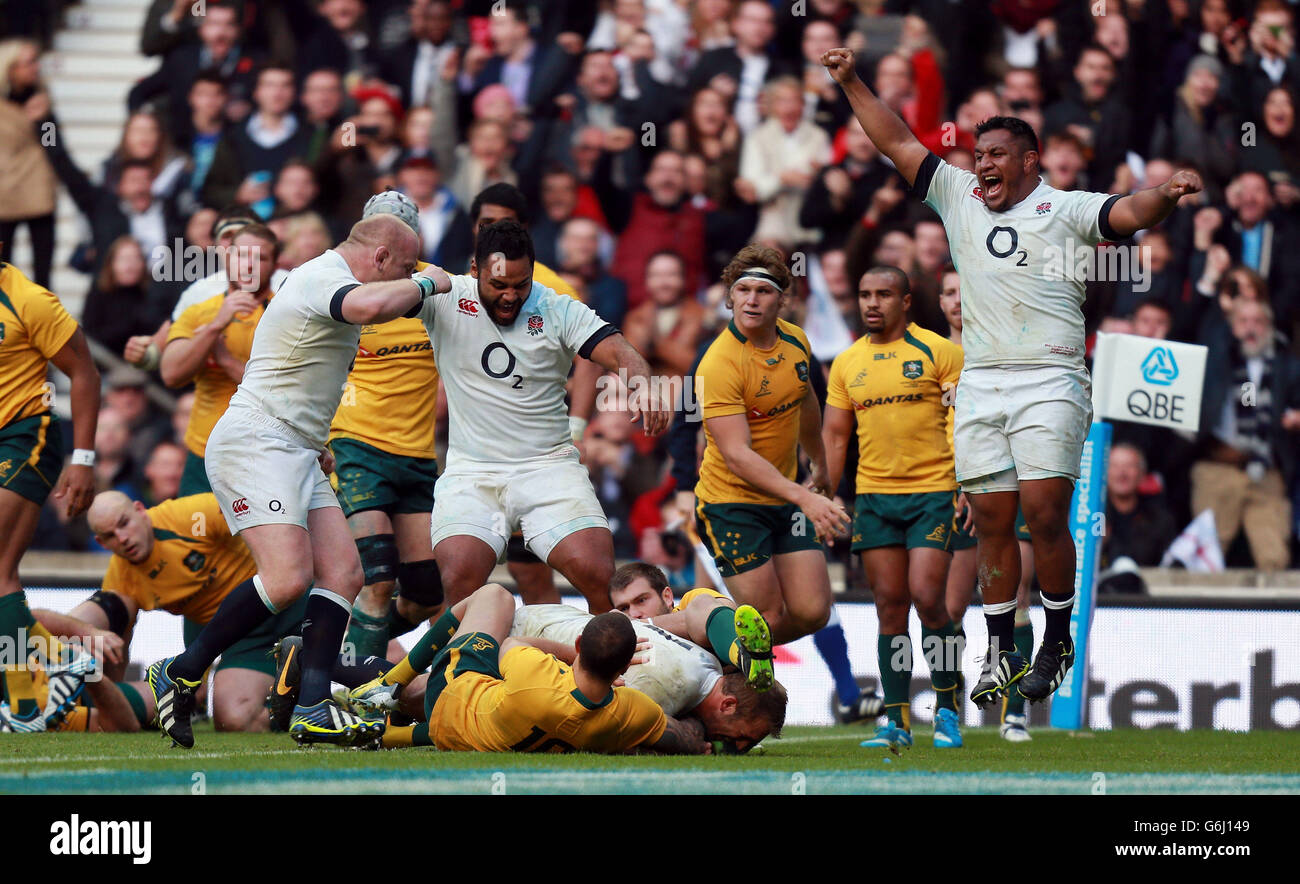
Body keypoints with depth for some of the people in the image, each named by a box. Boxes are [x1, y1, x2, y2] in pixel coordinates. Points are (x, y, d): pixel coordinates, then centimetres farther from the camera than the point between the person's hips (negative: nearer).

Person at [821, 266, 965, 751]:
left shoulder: (937, 351, -1)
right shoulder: (847, 364, 11)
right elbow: (834, 436, 14)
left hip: (933, 492, -4)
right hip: (874, 494, 4)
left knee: (927, 598, -12)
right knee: (890, 607, 2)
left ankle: (947, 710, 3)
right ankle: (896, 721, 5)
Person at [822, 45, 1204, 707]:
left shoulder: (1065, 210, 3)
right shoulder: (959, 197, 16)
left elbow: (1128, 214, -12)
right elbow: (897, 143, 20)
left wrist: (1167, 197, -33)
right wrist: (851, 83, 17)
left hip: (1049, 381, -4)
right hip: (980, 385, 4)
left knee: (1045, 515, -11)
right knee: (992, 521, 3)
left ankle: (1058, 642, 3)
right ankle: (1000, 653, 10)